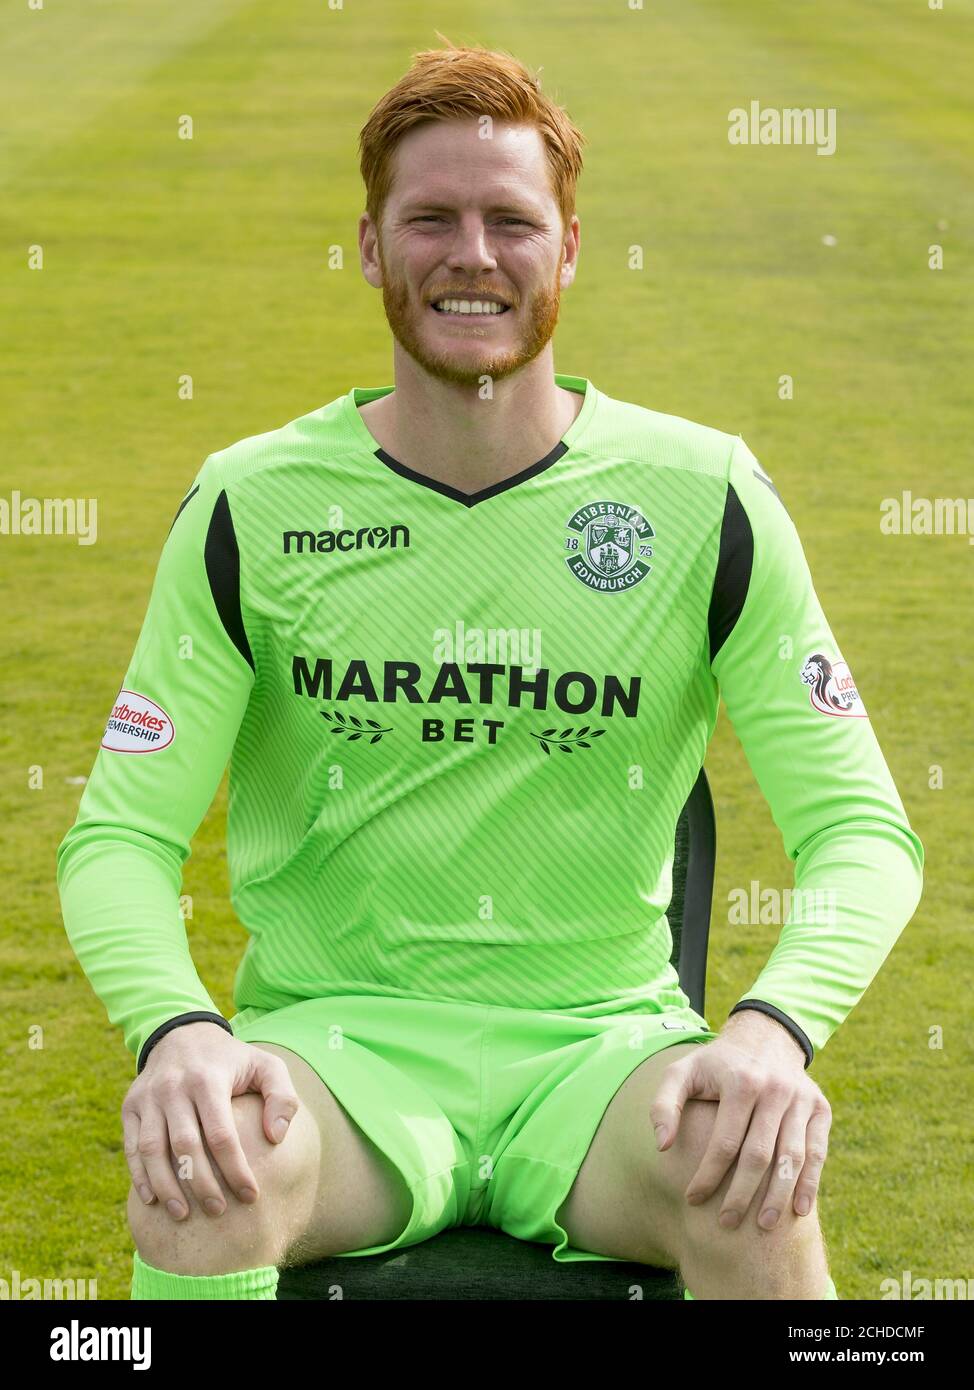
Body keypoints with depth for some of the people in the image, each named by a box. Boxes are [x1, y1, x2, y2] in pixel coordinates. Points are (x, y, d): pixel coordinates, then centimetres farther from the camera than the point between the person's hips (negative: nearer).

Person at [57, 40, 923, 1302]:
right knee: (197, 1172, -34)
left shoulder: (704, 501, 1)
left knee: (752, 1168, -33)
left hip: (602, 1044, 0)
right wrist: (176, 1028, -23)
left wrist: (776, 1028, -22)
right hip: (340, 1041, 0)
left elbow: (860, 828, -1)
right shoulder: (253, 510, 1)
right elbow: (120, 833, 0)